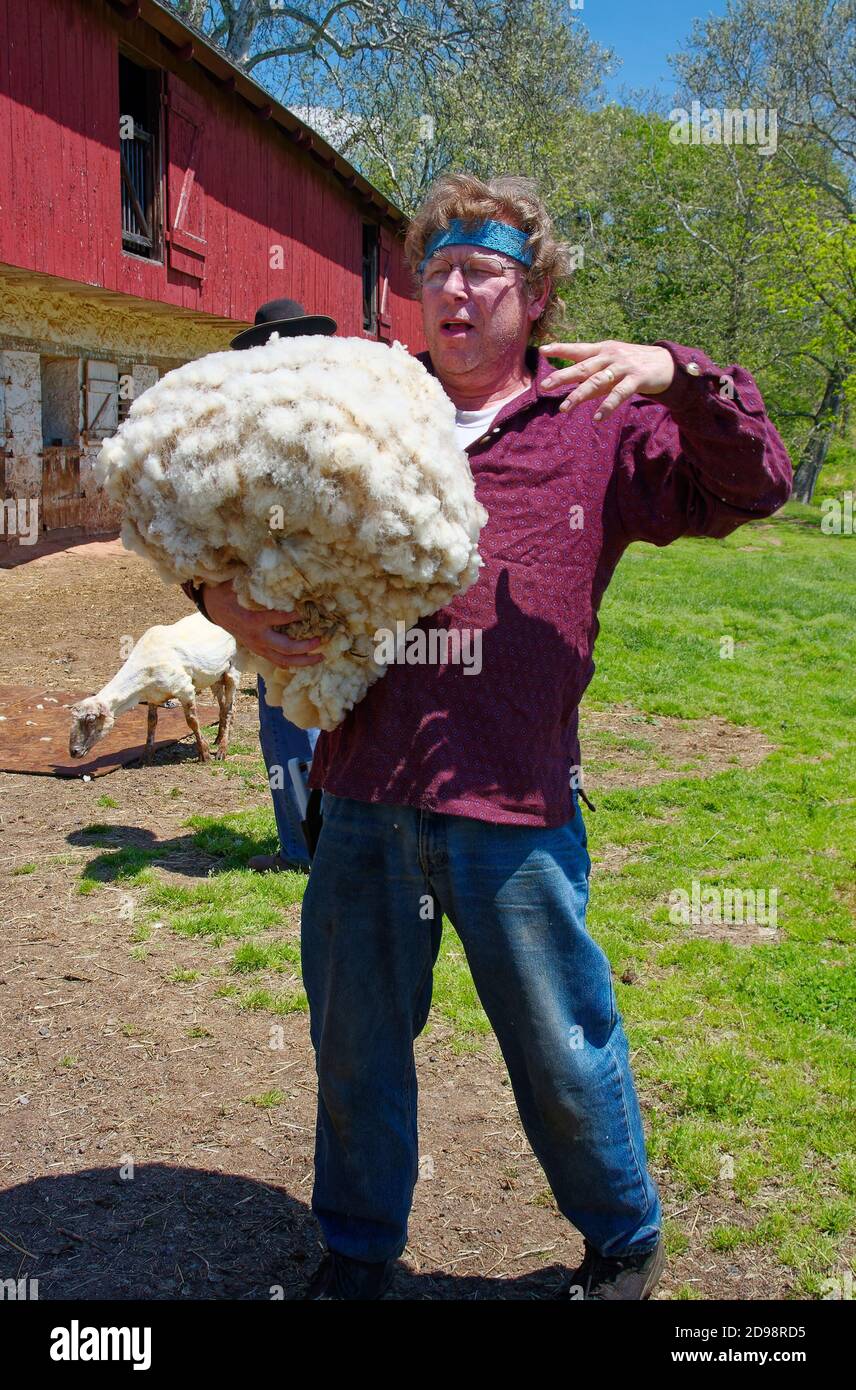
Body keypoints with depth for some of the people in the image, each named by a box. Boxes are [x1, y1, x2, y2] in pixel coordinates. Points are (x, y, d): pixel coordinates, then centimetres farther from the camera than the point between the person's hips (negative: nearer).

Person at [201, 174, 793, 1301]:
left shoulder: (599, 427, 5)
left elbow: (753, 488, 0)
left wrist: (681, 374, -14)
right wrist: (225, 596, -5)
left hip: (516, 807, -3)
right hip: (367, 796, 3)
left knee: (563, 1052, 11)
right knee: (356, 1045, 17)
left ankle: (624, 1240, 40)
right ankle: (358, 1251, 42)